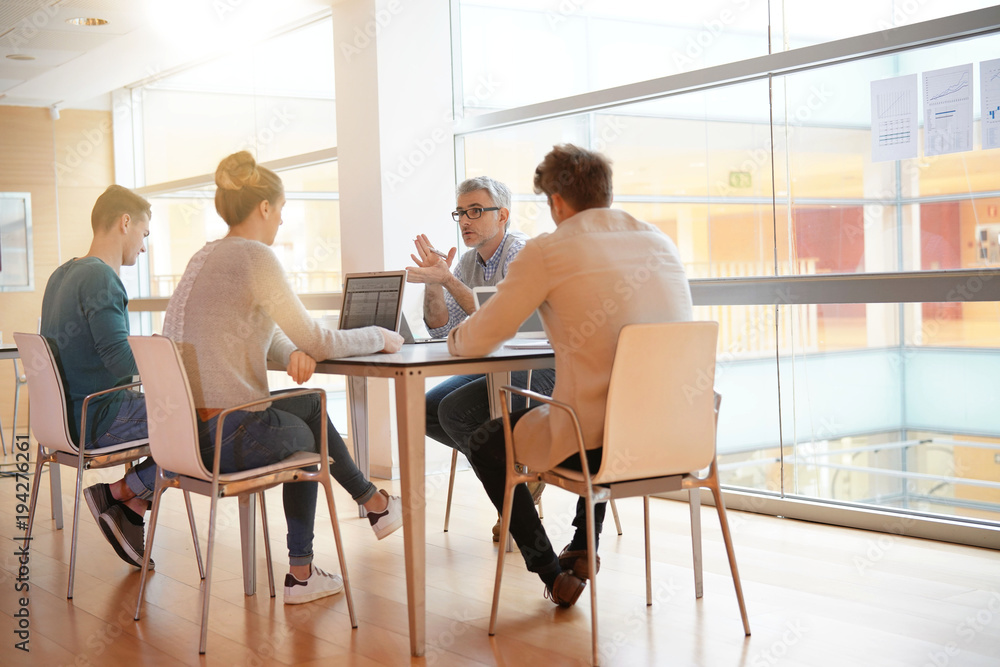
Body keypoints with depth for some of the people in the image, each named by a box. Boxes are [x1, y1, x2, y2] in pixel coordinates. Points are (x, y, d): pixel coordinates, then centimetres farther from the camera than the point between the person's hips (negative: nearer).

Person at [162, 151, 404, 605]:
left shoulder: (205, 257, 15)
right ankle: (300, 573, 39)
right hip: (225, 439, -8)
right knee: (303, 436, 25)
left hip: (182, 430, 8)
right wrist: (379, 337, 5)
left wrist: (293, 353, -1)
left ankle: (374, 503, 40)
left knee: (309, 404, 27)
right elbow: (315, 341, -11)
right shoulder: (254, 256, -14)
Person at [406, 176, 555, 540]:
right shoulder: (469, 261, 9)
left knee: (455, 410, -24)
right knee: (428, 410, -5)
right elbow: (441, 328, 5)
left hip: (542, 367, -9)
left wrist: (447, 279, -30)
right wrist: (433, 283, -11)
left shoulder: (522, 253, -16)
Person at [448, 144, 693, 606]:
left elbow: (477, 341, -3)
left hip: (594, 445, -6)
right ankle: (583, 547, 43)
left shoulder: (547, 251, -8)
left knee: (485, 441, 21)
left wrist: (455, 338, 21)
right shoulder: (662, 244, 8)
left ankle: (552, 573, 20)